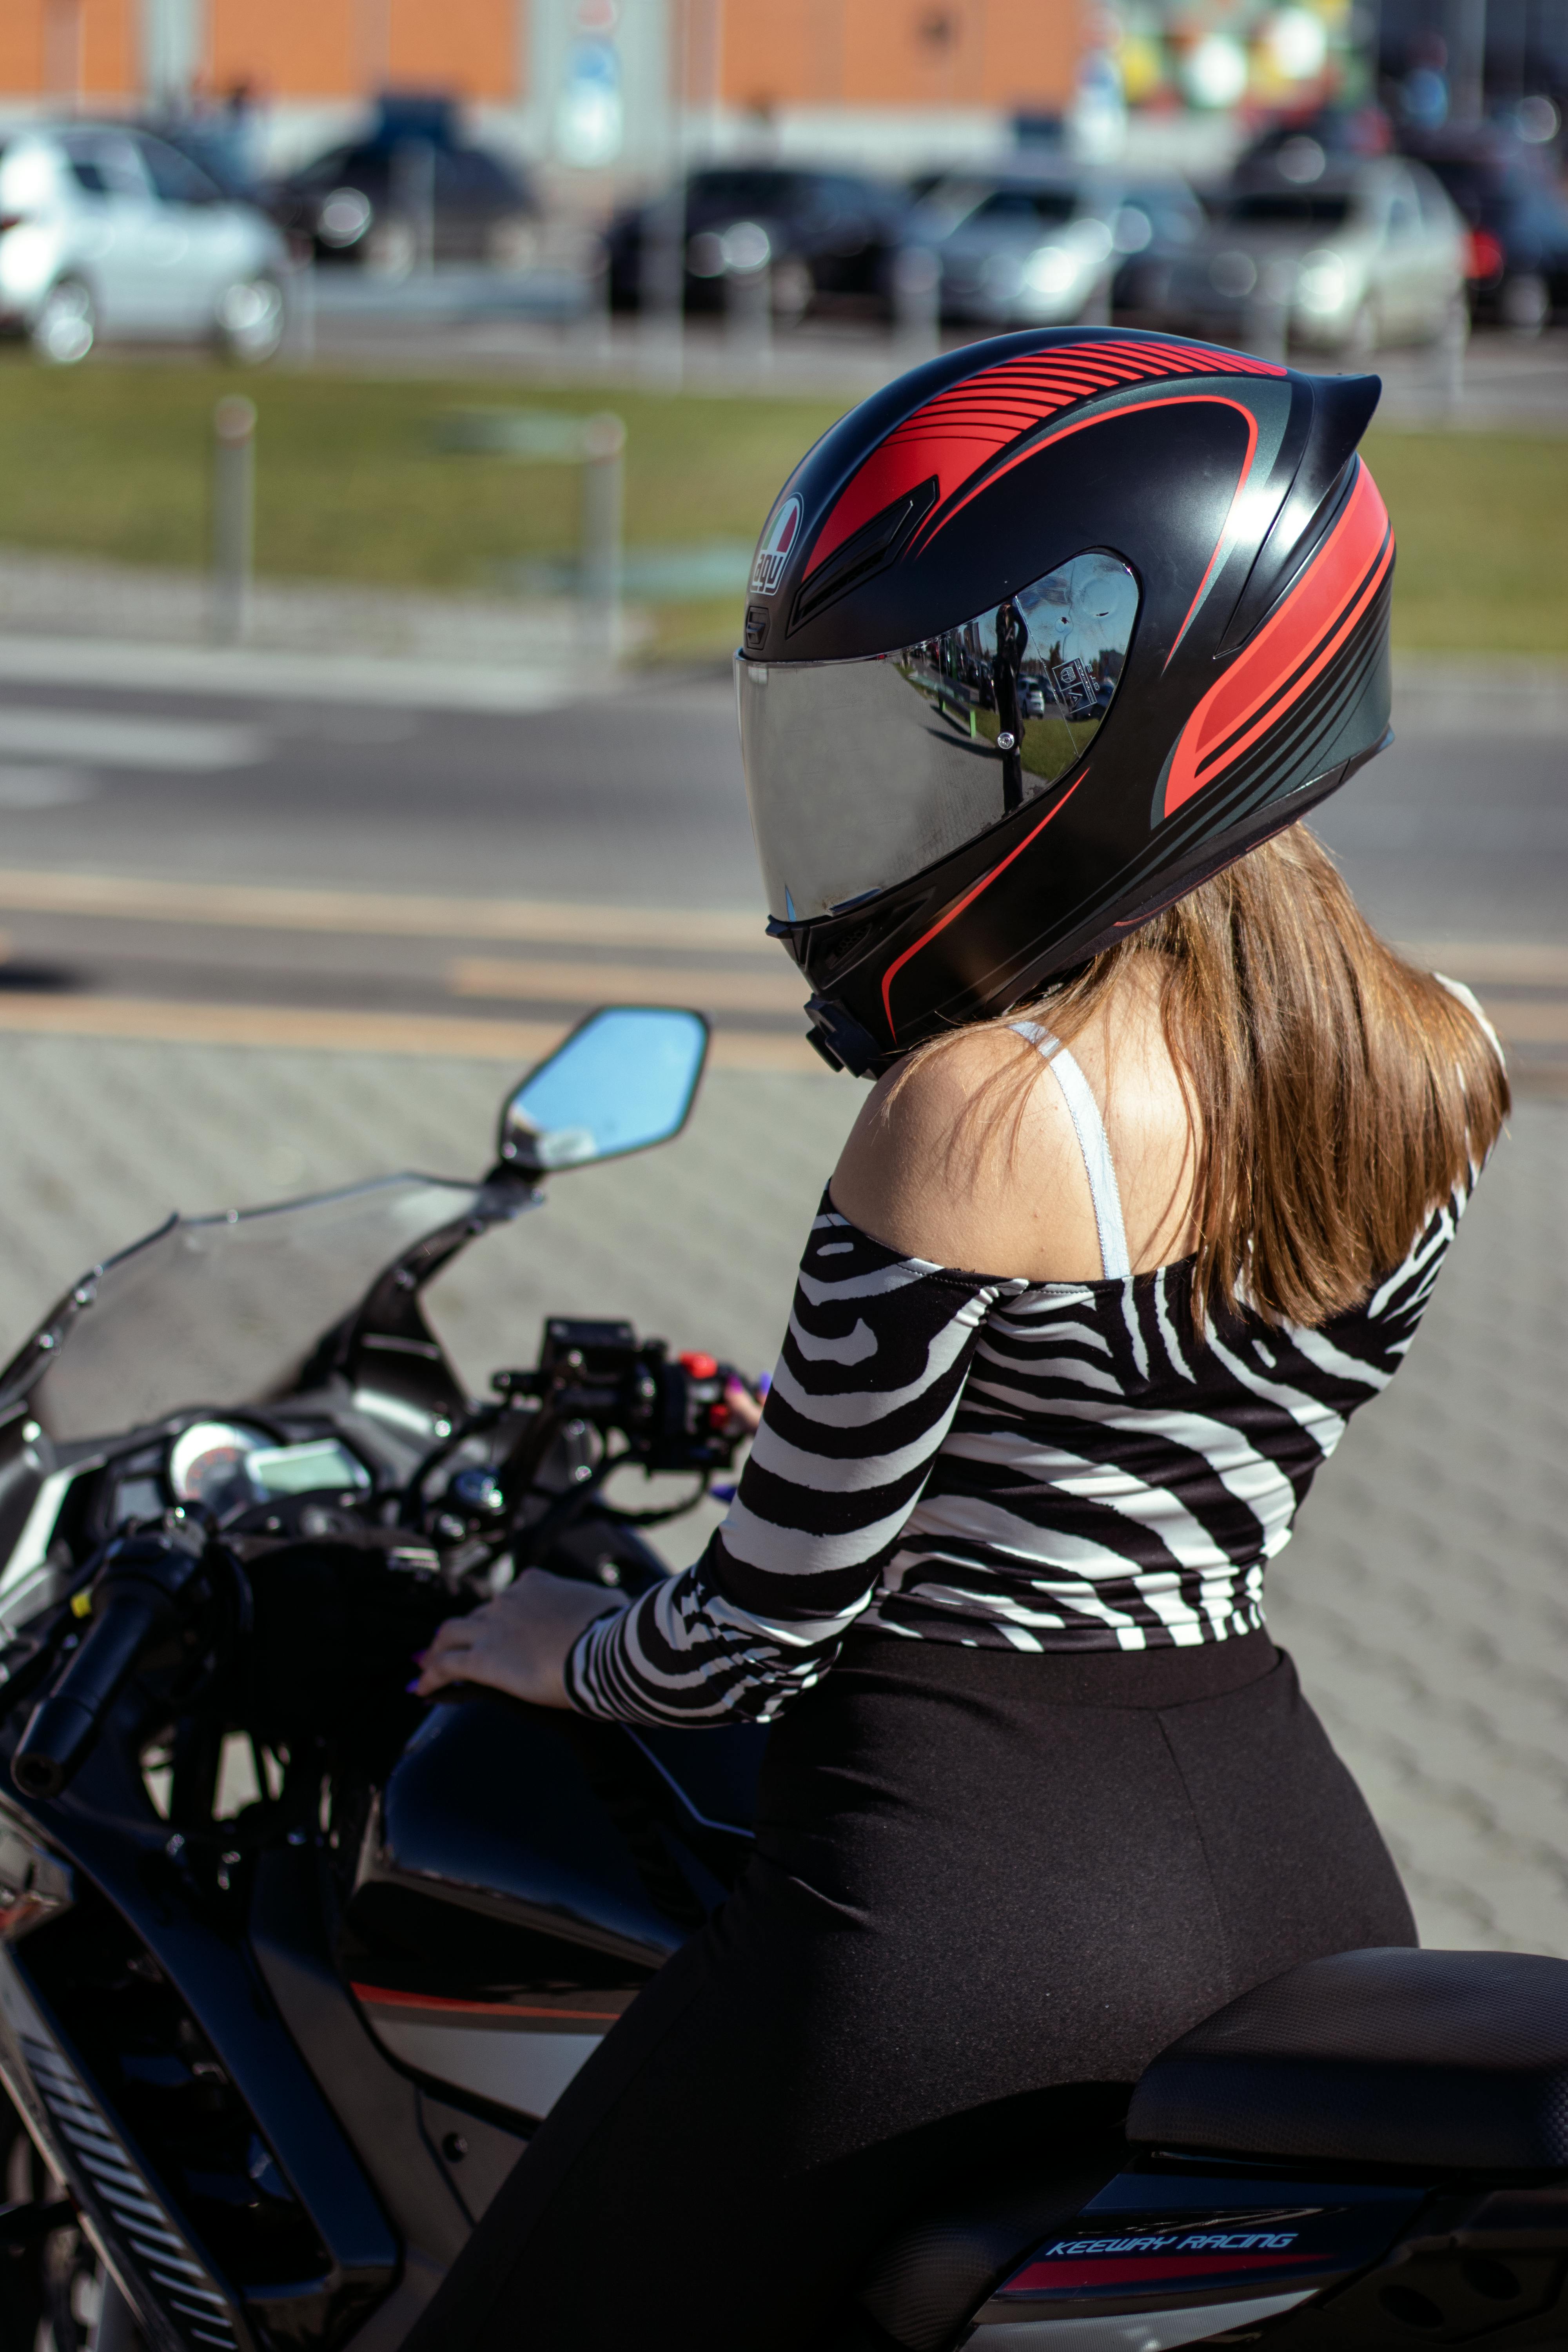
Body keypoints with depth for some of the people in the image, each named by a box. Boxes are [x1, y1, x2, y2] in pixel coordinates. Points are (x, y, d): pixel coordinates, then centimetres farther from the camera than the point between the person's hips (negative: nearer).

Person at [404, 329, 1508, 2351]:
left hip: (965, 1901, -7)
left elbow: (762, 1631, -10)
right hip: (1304, 1863, 7)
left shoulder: (977, 1117, -18)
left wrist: (566, 1652, 10)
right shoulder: (1438, 1068, 3)